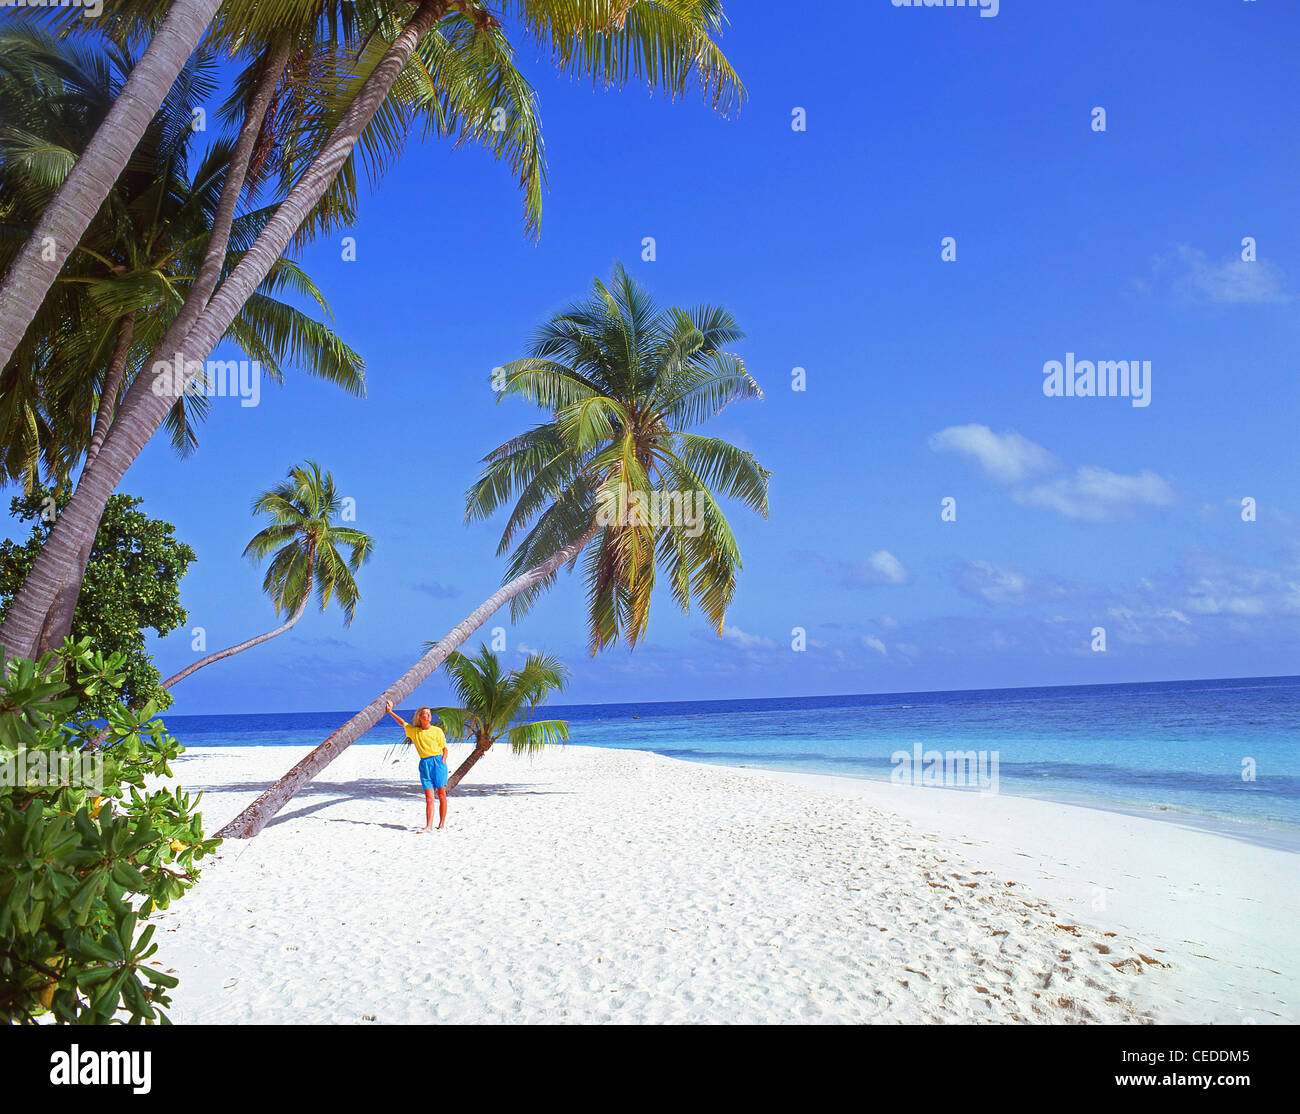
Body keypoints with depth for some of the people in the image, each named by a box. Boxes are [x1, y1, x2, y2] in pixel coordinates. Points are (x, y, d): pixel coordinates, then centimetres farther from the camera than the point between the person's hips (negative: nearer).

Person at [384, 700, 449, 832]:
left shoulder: (437, 731, 7)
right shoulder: (414, 731, 12)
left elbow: (445, 748, 10)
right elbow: (402, 722, 23)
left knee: (441, 795, -5)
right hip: (424, 764, 2)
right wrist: (390, 711, 22)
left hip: (438, 762, -2)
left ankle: (442, 823, 3)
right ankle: (429, 826, -12)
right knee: (429, 797, -5)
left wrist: (443, 761, -4)